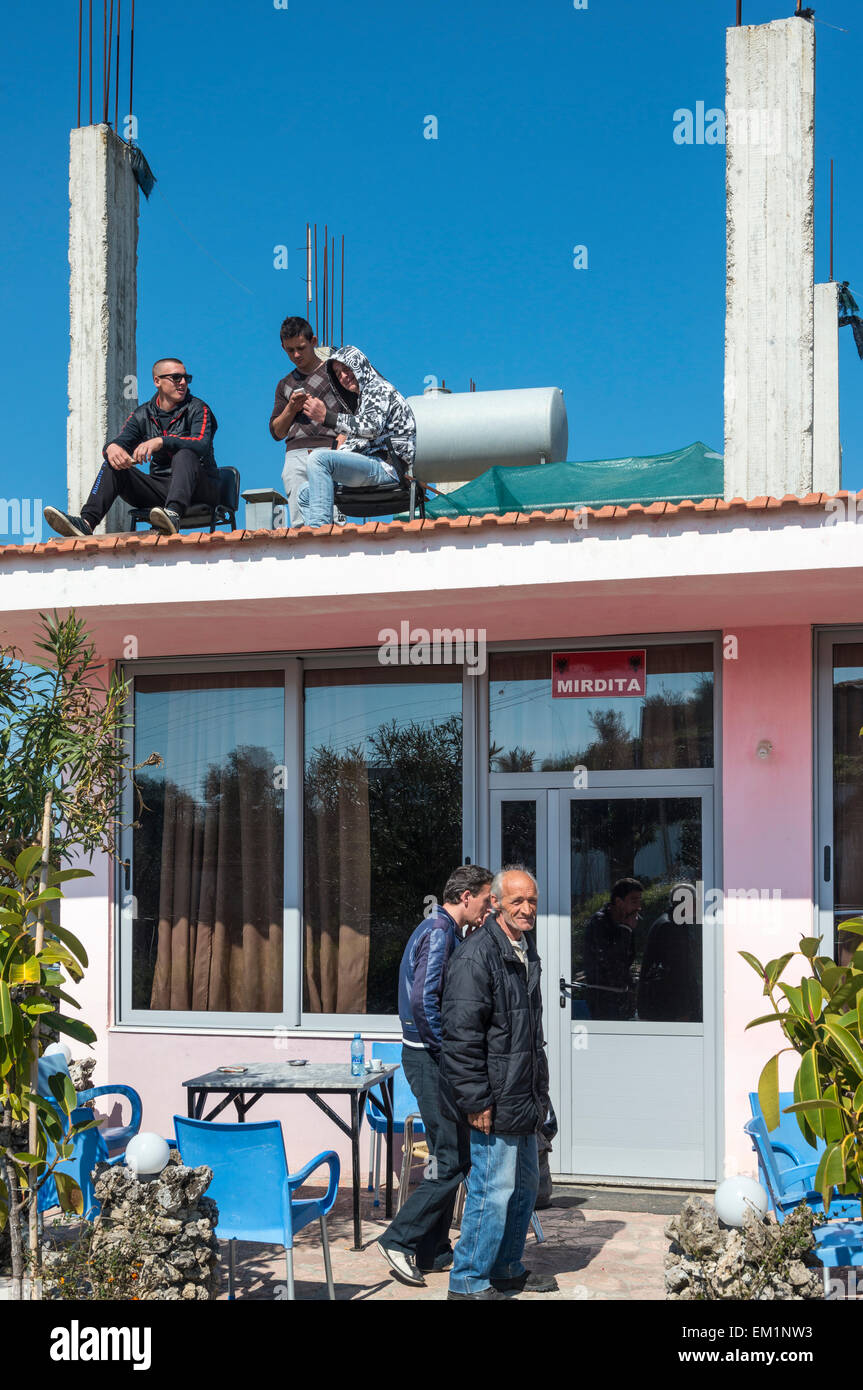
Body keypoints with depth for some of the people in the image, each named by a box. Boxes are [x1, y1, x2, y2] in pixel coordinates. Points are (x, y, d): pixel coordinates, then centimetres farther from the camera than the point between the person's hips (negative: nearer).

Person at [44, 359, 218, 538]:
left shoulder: (198, 409, 0)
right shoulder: (142, 415, 12)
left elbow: (202, 445, -20)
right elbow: (121, 441, 0)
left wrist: (161, 441, -35)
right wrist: (112, 447, -27)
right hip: (160, 486, 4)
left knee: (185, 455, -34)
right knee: (112, 464, -10)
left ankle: (173, 514, -60)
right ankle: (86, 522, -30)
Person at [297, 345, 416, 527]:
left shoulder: (378, 388, 0)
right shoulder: (362, 397, 30)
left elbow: (372, 426, -20)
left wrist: (326, 417, -22)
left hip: (386, 466, -10)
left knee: (318, 458, -28)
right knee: (305, 493, 10)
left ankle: (319, 525, -37)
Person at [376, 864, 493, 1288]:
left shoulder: (448, 932, 16)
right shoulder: (439, 932, -16)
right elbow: (424, 1001, -25)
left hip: (435, 1058, 10)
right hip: (429, 1058, -10)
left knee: (449, 1156, 14)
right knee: (454, 1158, -9)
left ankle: (433, 1251, 20)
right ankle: (400, 1240, -2)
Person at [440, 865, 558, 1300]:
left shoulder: (526, 952, 13)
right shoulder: (476, 956, -18)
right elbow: (461, 1035, -21)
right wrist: (476, 1099, -22)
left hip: (522, 1099, 10)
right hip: (495, 1101, -10)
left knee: (525, 1184, 18)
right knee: (494, 1190, -6)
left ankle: (505, 1269, 32)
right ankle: (468, 1282, 7)